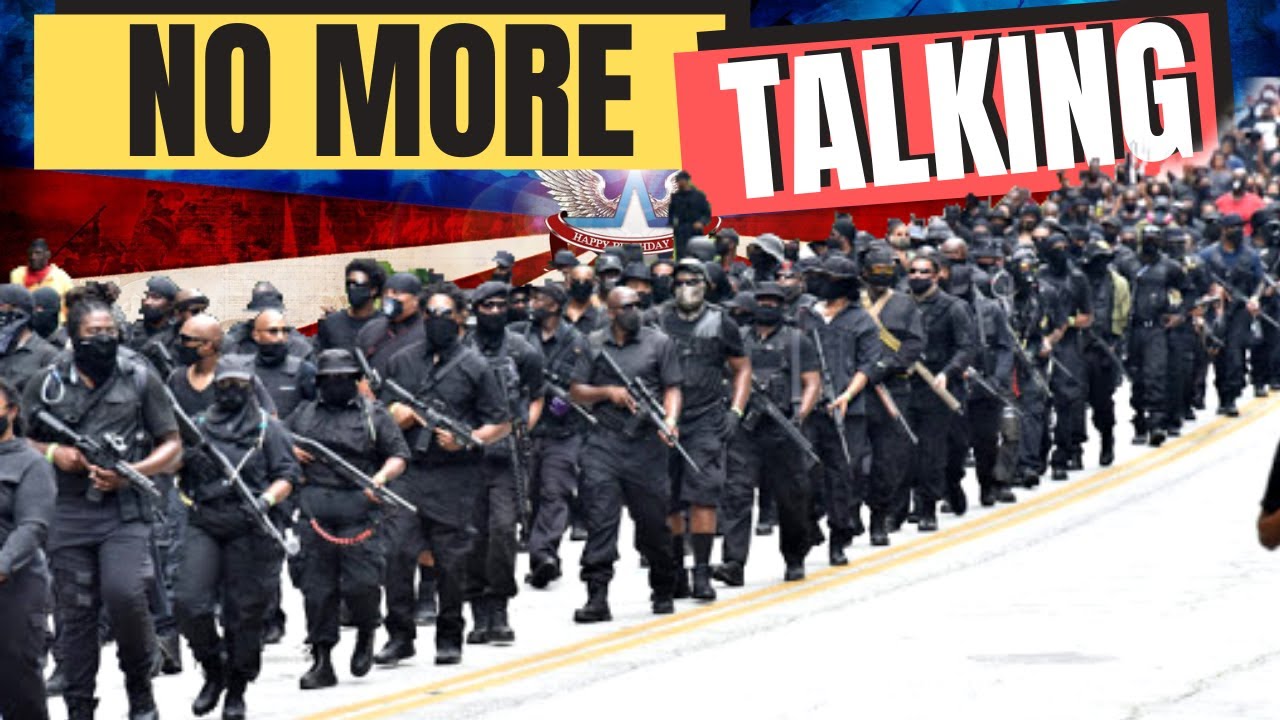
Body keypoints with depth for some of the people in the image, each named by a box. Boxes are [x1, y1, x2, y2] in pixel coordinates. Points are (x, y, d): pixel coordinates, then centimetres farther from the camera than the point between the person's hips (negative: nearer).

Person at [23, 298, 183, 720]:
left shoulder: (140, 380, 4)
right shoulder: (47, 384, 7)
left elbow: (172, 446, 7)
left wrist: (129, 473, -10)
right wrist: (53, 452, -6)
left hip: (125, 511, -2)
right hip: (69, 512, 2)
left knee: (125, 595, -19)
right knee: (74, 614, 4)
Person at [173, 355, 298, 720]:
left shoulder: (268, 428, 10)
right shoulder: (197, 426, 17)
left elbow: (287, 475, 4)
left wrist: (266, 499, -15)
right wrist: (187, 458, -4)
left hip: (249, 530, -2)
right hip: (203, 525, 2)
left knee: (244, 611, 0)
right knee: (189, 603, -12)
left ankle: (236, 690, 14)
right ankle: (213, 671, 11)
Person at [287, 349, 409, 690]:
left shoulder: (373, 414, 8)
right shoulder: (305, 414, 18)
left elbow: (399, 455, 5)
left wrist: (381, 477, -13)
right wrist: (290, 451, 4)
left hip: (359, 512, -3)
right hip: (316, 514, 3)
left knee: (361, 584, -10)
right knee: (317, 588, 2)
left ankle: (366, 634, 21)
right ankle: (321, 661, 8)